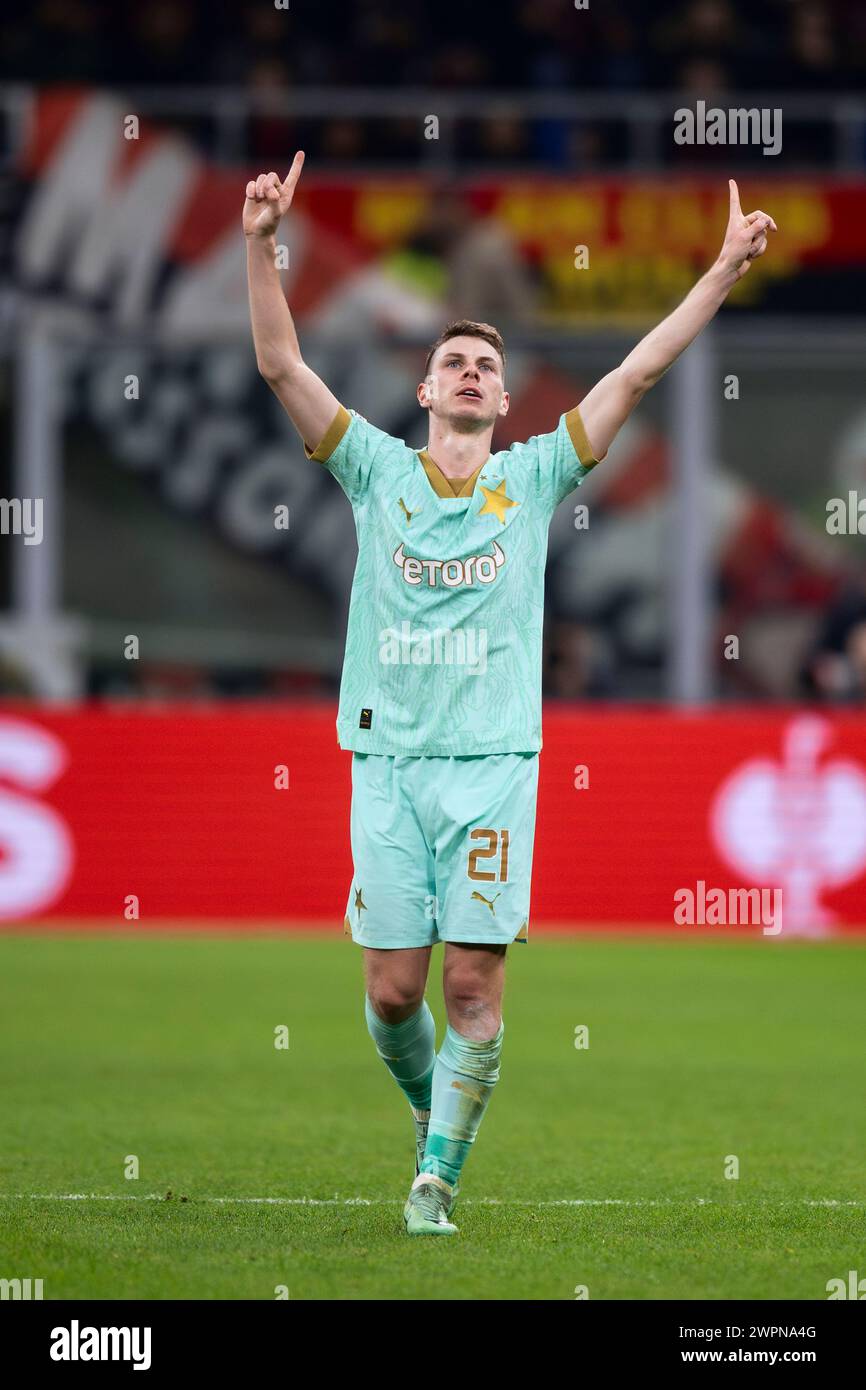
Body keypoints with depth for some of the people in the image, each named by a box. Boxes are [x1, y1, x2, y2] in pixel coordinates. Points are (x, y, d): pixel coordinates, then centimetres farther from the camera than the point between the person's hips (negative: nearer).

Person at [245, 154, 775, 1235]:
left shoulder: (533, 477, 10)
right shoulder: (379, 469, 9)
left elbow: (637, 373, 6)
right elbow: (281, 366, 0)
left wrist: (725, 270, 1)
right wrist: (261, 247, -13)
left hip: (494, 761, 0)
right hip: (388, 755, 0)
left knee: (475, 983, -7)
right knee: (393, 986, 0)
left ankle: (438, 1170, 4)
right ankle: (430, 1105, 29)